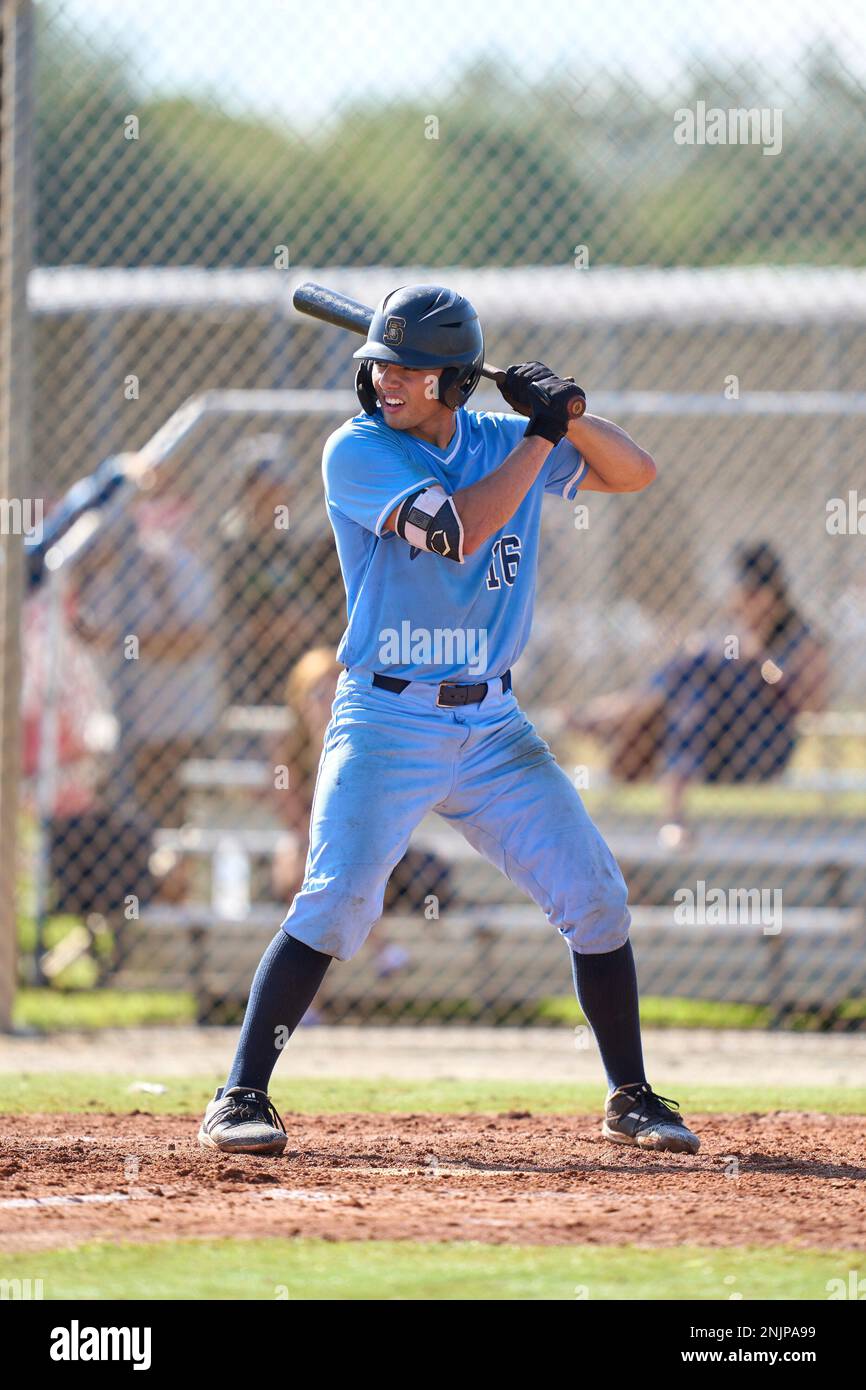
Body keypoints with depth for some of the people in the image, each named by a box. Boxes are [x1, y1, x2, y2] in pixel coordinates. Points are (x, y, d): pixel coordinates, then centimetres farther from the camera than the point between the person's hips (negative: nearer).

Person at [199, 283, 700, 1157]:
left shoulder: (500, 441, 7)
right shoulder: (358, 452, -10)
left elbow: (634, 473, 14)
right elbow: (461, 528, -23)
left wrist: (570, 415, -5)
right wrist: (543, 434, -15)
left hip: (493, 725, 5)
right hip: (388, 719, -5)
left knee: (597, 896, 3)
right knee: (337, 900, -19)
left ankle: (631, 1099, 17)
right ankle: (240, 1099, -13)